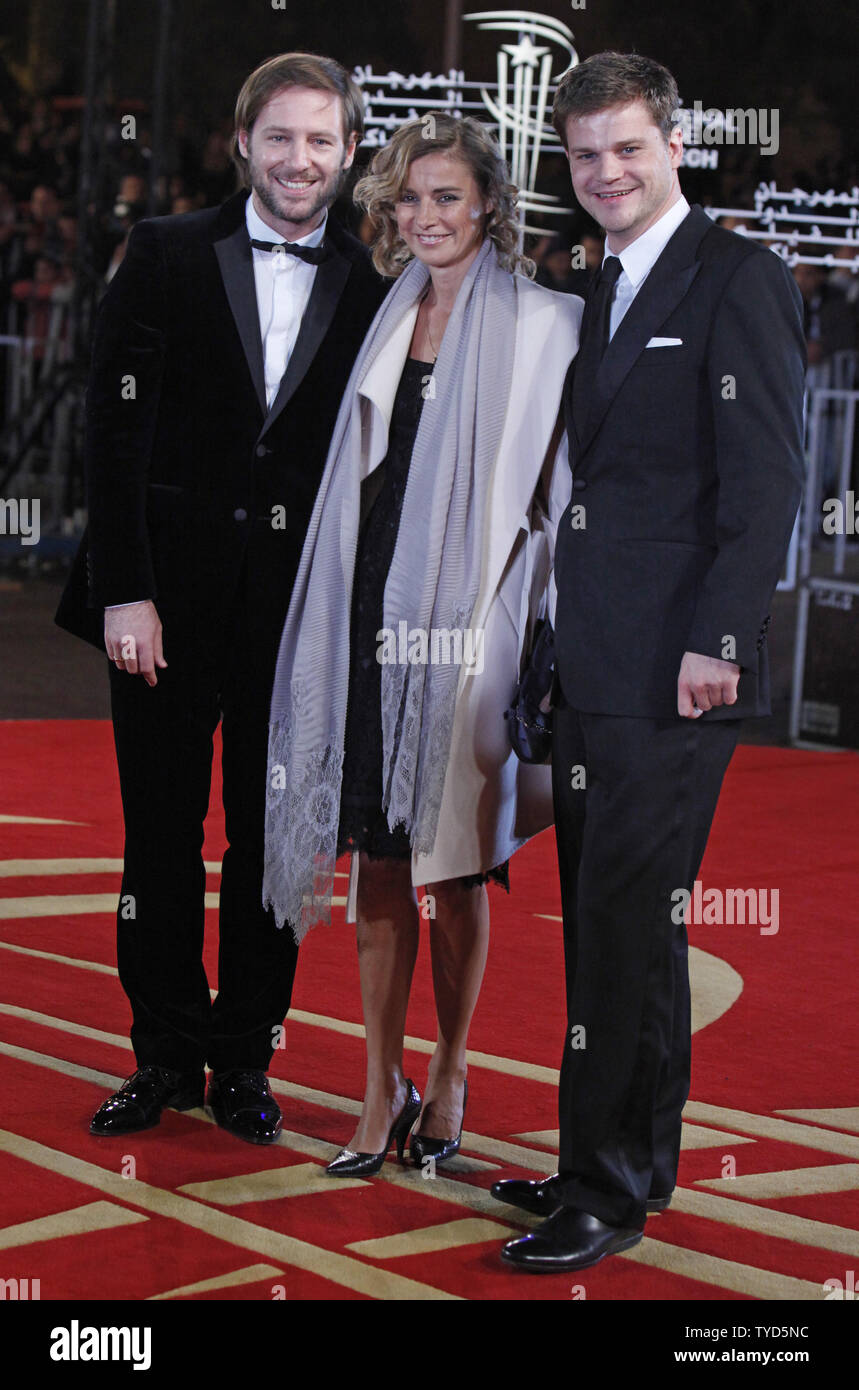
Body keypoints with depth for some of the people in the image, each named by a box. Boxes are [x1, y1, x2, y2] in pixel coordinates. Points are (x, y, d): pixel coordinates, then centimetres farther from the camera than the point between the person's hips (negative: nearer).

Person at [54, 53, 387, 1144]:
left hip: (298, 600, 1)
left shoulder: (370, 290, 5)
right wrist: (125, 590, -10)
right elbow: (115, 431, -3)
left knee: (272, 839, 8)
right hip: (169, 591, -1)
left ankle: (243, 1062, 21)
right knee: (162, 832, 7)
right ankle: (166, 1056, 21)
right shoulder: (166, 256, 2)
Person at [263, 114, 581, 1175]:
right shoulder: (393, 318, 14)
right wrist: (348, 605, 13)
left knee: (456, 866, 4)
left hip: (469, 613, -5)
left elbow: (559, 489, -4)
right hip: (373, 610, 5)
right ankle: (381, 1091, 14)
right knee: (377, 858, 6)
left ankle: (448, 1077, 21)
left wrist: (542, 632, -9)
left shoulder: (541, 323, -3)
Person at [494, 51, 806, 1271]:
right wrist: (571, 640, 14)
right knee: (614, 925, 14)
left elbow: (765, 476, -13)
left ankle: (608, 1195, 2)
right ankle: (636, 1160, 25)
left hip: (672, 676, -9)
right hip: (596, 668, 9)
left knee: (624, 926, -6)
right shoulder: (609, 292, 20)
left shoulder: (738, 280, -6)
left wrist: (717, 641, -19)